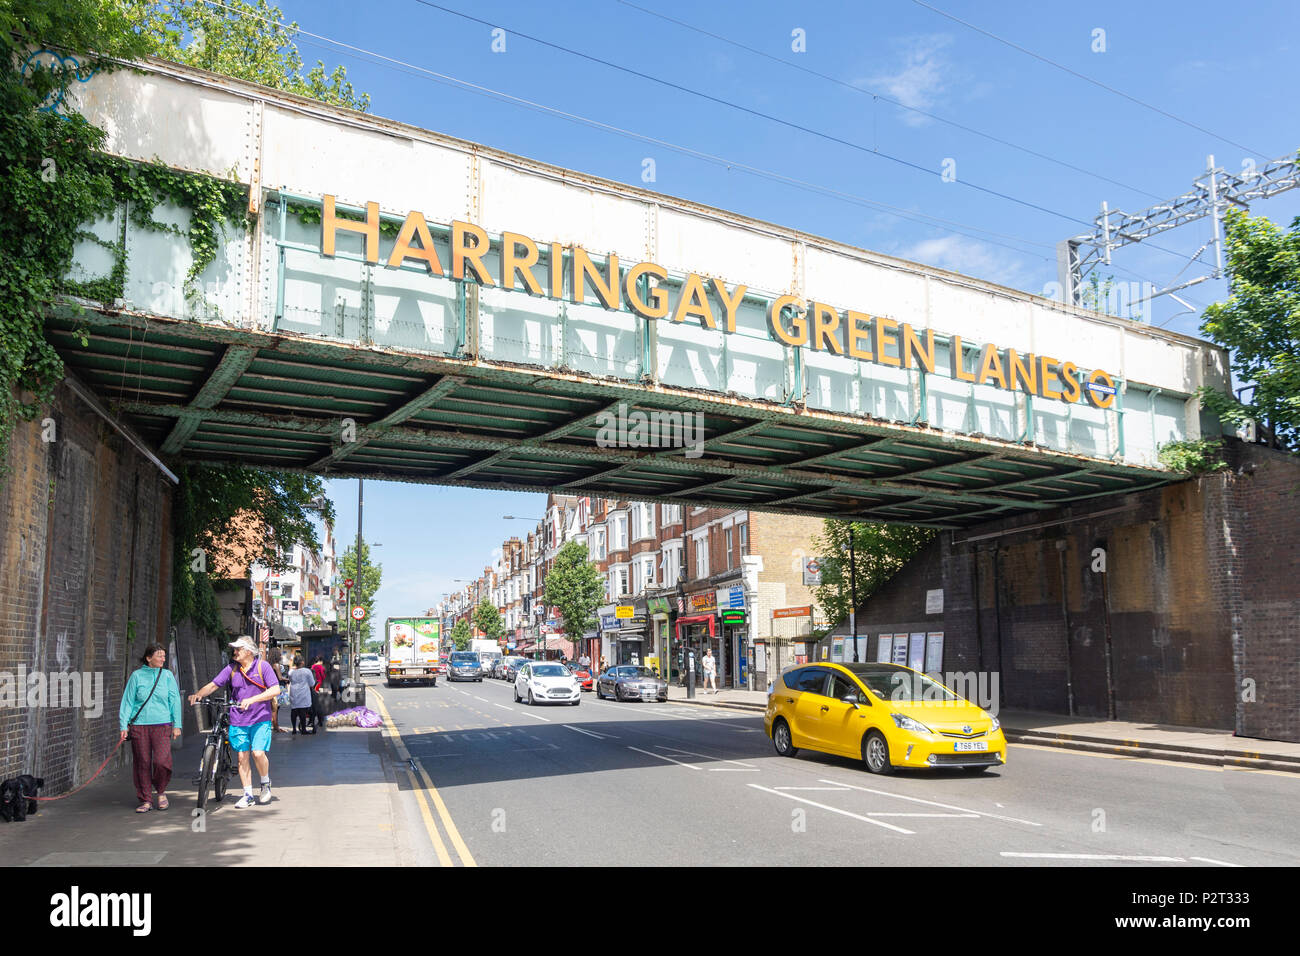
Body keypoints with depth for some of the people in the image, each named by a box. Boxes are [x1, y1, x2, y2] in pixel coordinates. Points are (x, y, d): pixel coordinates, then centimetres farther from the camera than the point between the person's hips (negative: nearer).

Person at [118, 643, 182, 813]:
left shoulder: (168, 675, 6)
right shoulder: (136, 675, 4)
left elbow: (175, 701, 8)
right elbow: (127, 702, 7)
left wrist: (177, 725, 5)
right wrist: (123, 726, 2)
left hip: (162, 724, 0)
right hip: (139, 725, 0)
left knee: (161, 761, -12)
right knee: (142, 763, 3)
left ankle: (161, 791, 14)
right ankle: (146, 800, 16)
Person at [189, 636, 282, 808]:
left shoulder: (262, 666, -5)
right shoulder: (231, 669, 6)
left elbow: (275, 689, -12)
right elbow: (213, 685, 3)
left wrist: (252, 699, -22)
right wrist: (199, 694, -18)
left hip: (260, 719, -3)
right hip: (238, 721, 4)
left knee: (258, 753, -14)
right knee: (242, 757, 4)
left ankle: (266, 783, 14)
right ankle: (248, 795, 15)